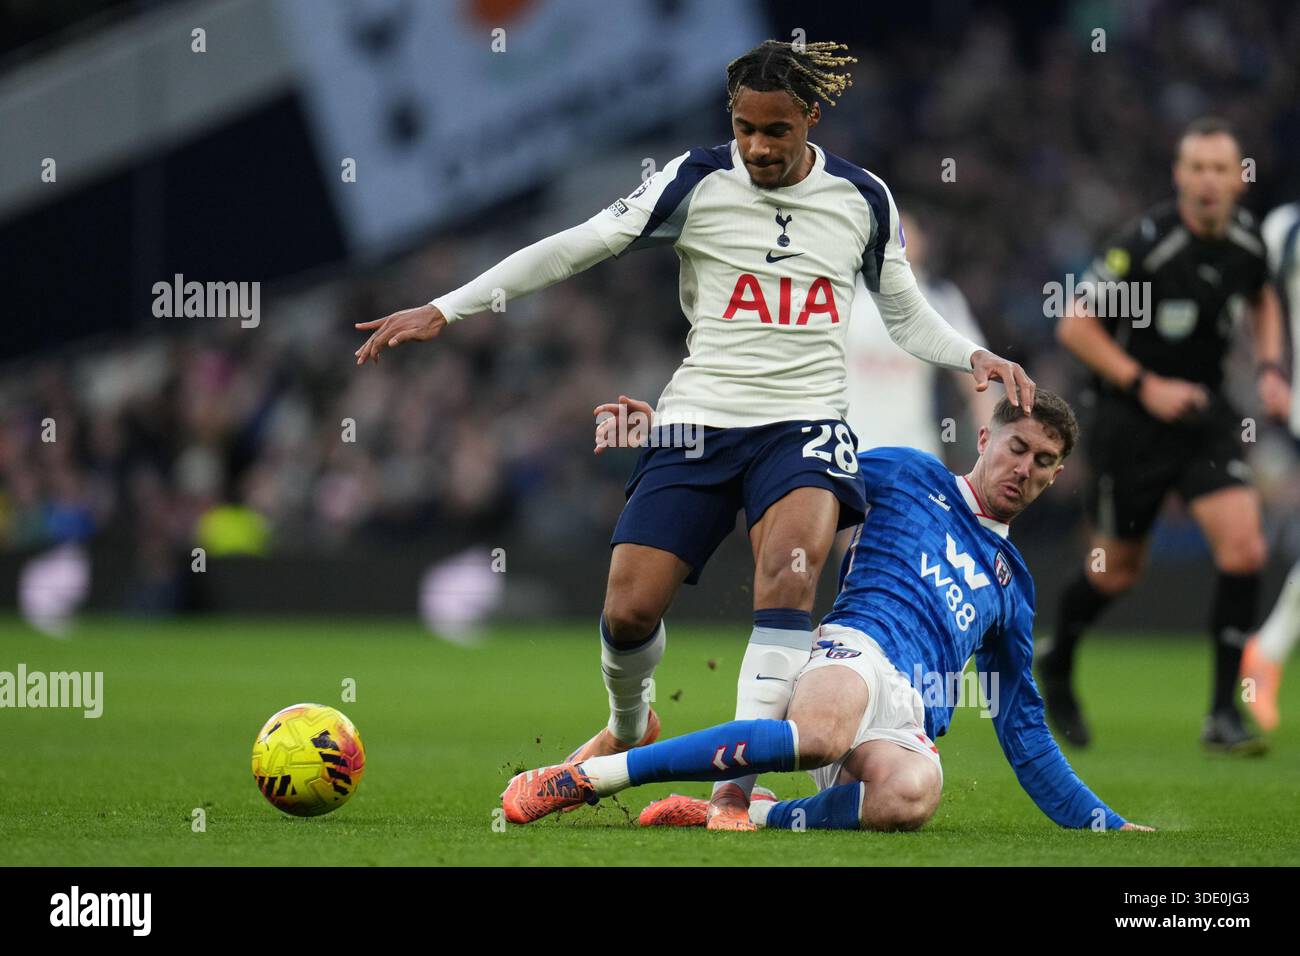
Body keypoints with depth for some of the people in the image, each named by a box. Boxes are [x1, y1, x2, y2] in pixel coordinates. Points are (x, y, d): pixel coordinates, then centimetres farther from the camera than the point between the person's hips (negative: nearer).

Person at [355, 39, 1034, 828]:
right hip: (701, 420, 0)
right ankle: (630, 727, 30)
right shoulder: (697, 182, -2)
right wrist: (444, 311, -6)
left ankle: (735, 790, -30)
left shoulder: (863, 199, 5)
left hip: (805, 423, 0)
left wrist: (975, 357, -2)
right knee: (630, 612, -8)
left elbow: (908, 316, 18)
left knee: (789, 568, -30)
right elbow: (573, 249, -2)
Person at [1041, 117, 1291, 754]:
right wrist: (1145, 385, -19)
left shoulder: (1246, 237, -3)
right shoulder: (1145, 243, -21)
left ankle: (1224, 714, -8)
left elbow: (1262, 299, 21)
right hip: (1130, 418, -4)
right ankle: (1057, 665, 41)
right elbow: (1075, 325, -15)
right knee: (1116, 570, 9)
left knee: (1243, 548, -15)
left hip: (1205, 414, 4)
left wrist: (1270, 368, 5)